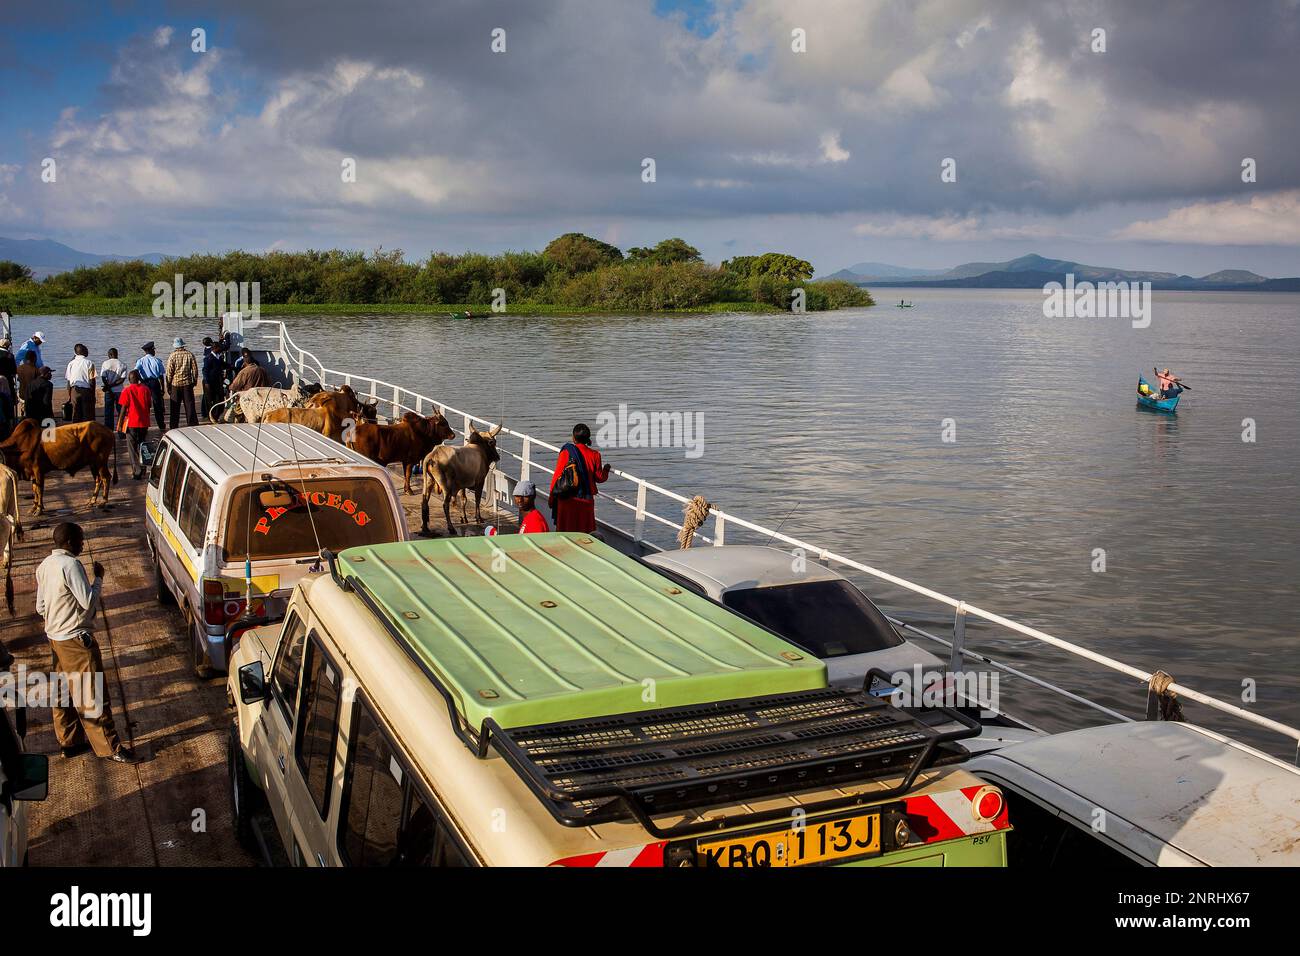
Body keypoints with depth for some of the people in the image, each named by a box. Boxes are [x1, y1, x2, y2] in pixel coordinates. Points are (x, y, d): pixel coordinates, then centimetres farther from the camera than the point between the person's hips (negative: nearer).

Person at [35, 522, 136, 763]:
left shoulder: (44, 566, 7)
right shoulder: (70, 564, -22)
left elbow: (40, 607, 13)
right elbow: (88, 601, -23)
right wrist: (99, 577, -11)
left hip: (55, 637, 9)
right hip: (76, 640, -9)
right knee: (92, 696, -3)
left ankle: (69, 741, 29)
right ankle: (109, 748, 3)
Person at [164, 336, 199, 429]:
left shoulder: (172, 356, -8)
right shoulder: (189, 354, -3)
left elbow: (169, 372, -6)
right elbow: (195, 369, 0)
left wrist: (168, 386, 2)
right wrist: (195, 381, 13)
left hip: (175, 384, -1)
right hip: (187, 383, 1)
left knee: (175, 407, 6)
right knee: (189, 405, 6)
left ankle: (174, 426, 9)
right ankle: (192, 424, 5)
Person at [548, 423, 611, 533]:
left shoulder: (567, 452, -9)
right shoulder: (594, 455, -1)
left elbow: (558, 475, -8)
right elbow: (599, 477, 7)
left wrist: (552, 496, 1)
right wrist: (606, 470, 29)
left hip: (568, 500, -3)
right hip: (586, 500, 3)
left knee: (565, 531, 6)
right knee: (585, 534, 10)